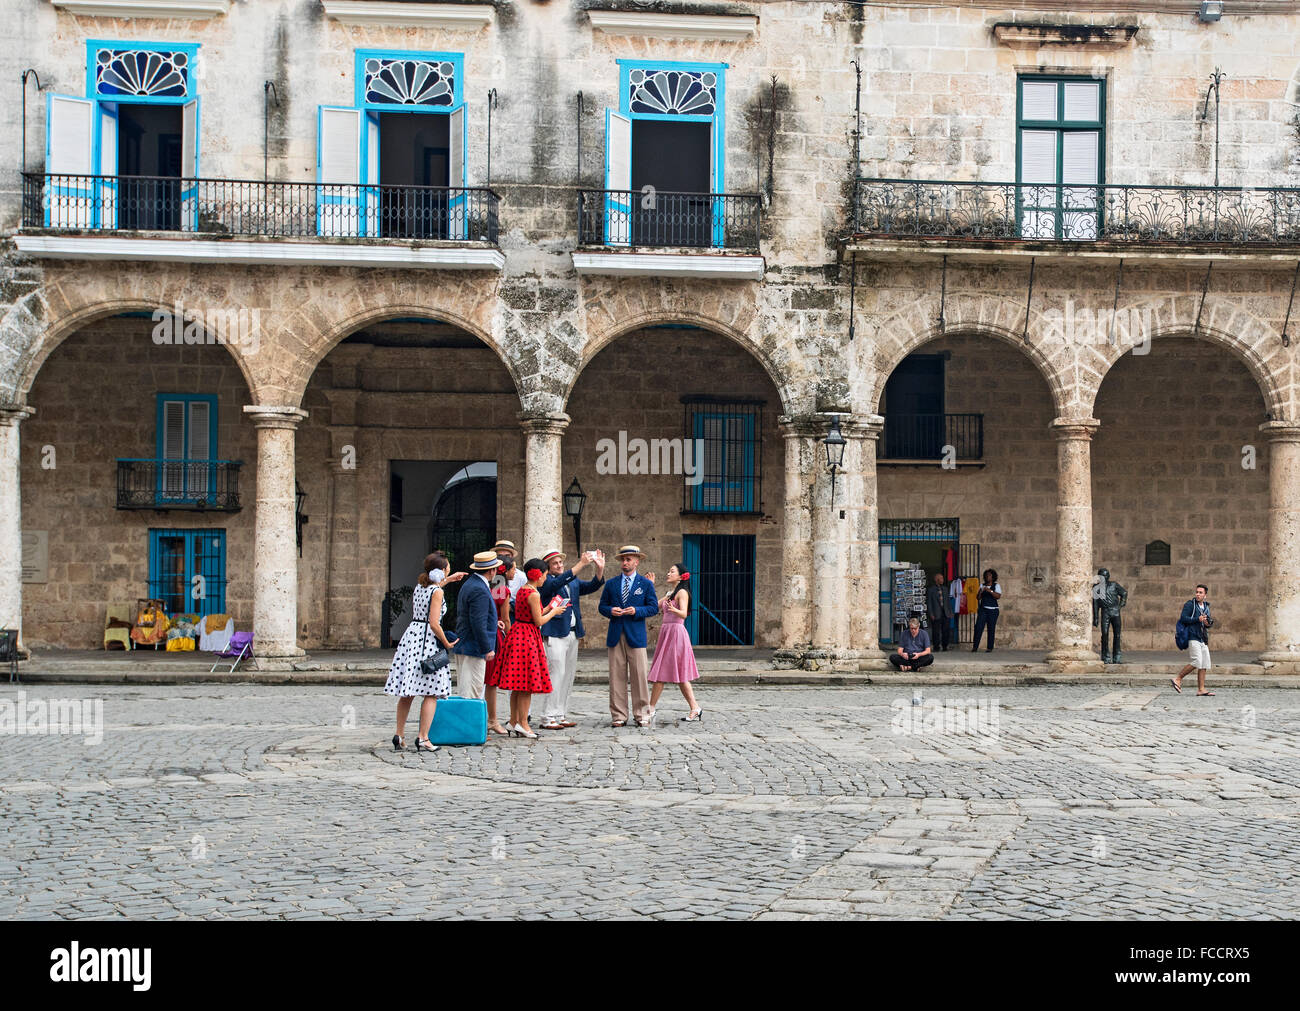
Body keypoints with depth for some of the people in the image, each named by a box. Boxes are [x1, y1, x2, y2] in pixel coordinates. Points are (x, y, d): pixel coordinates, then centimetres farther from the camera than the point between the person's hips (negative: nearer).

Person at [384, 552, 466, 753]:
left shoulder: (420, 586, 11)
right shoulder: (437, 592, -11)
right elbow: (434, 624, -18)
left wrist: (450, 579, 48)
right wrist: (447, 644, -6)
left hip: (411, 636, 8)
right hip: (428, 640, -8)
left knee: (407, 693, 12)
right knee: (431, 693, -2)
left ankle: (399, 736, 15)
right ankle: (422, 738, -7)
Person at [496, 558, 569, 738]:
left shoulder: (521, 590, 11)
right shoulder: (533, 594, -16)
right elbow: (539, 621, -14)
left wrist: (549, 608, 18)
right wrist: (554, 612, 1)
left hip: (517, 634, 9)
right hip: (528, 637, -9)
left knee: (518, 684, 13)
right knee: (527, 682, -3)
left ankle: (513, 722, 17)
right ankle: (523, 723, 0)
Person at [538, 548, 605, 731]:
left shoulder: (574, 582, 17)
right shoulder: (545, 581, -5)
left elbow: (593, 586, 7)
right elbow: (558, 583, -24)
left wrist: (600, 569, -12)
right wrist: (581, 564, -29)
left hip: (573, 633, 7)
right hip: (555, 634, -7)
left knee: (568, 675, 8)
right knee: (557, 674, -10)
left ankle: (561, 715, 14)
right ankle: (548, 718, -6)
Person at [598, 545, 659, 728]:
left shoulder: (646, 583, 6)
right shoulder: (611, 584, 14)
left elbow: (654, 608, 3)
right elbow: (602, 606, 15)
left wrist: (636, 611, -13)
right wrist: (610, 610, -7)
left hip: (636, 635, -2)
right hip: (615, 635, 2)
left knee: (639, 676, -3)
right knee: (617, 676, 1)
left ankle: (641, 715, 4)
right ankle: (618, 716, 5)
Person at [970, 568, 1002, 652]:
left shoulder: (996, 585, 4)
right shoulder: (982, 585, 14)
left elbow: (998, 596, -10)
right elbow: (978, 597, 12)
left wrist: (990, 591, -20)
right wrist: (980, 592, -8)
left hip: (993, 610, -2)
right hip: (983, 609, 3)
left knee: (991, 629, -3)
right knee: (978, 627, -9)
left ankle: (990, 648, 3)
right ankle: (975, 647, -10)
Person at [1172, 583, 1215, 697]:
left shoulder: (1206, 606, 19)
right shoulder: (1190, 604, -4)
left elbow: (1209, 621, 28)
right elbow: (1183, 618, -13)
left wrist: (1209, 623, 5)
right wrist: (1197, 619, -19)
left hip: (1203, 639, 8)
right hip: (1193, 637, -8)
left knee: (1205, 664, 2)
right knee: (1196, 662, -17)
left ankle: (1201, 689, 4)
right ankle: (1178, 679, -5)